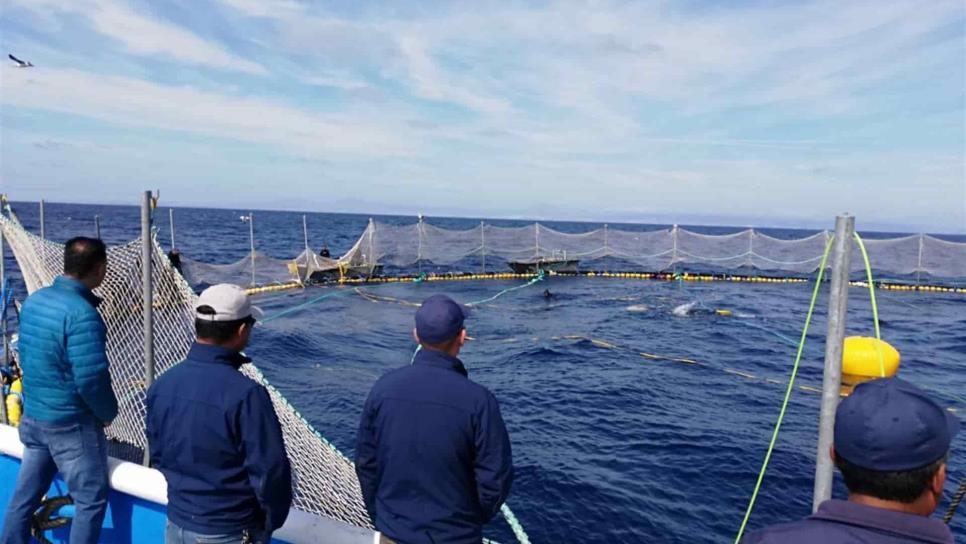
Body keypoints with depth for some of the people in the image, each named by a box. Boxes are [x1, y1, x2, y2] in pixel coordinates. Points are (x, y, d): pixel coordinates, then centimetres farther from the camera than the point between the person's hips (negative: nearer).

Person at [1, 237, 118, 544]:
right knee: (91, 500, 6)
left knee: (25, 495, 21)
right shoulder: (82, 313, -25)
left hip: (32, 416, 8)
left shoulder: (34, 299, 1)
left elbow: (27, 355, 12)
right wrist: (109, 412, -8)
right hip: (72, 424, -8)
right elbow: (91, 379, -25)